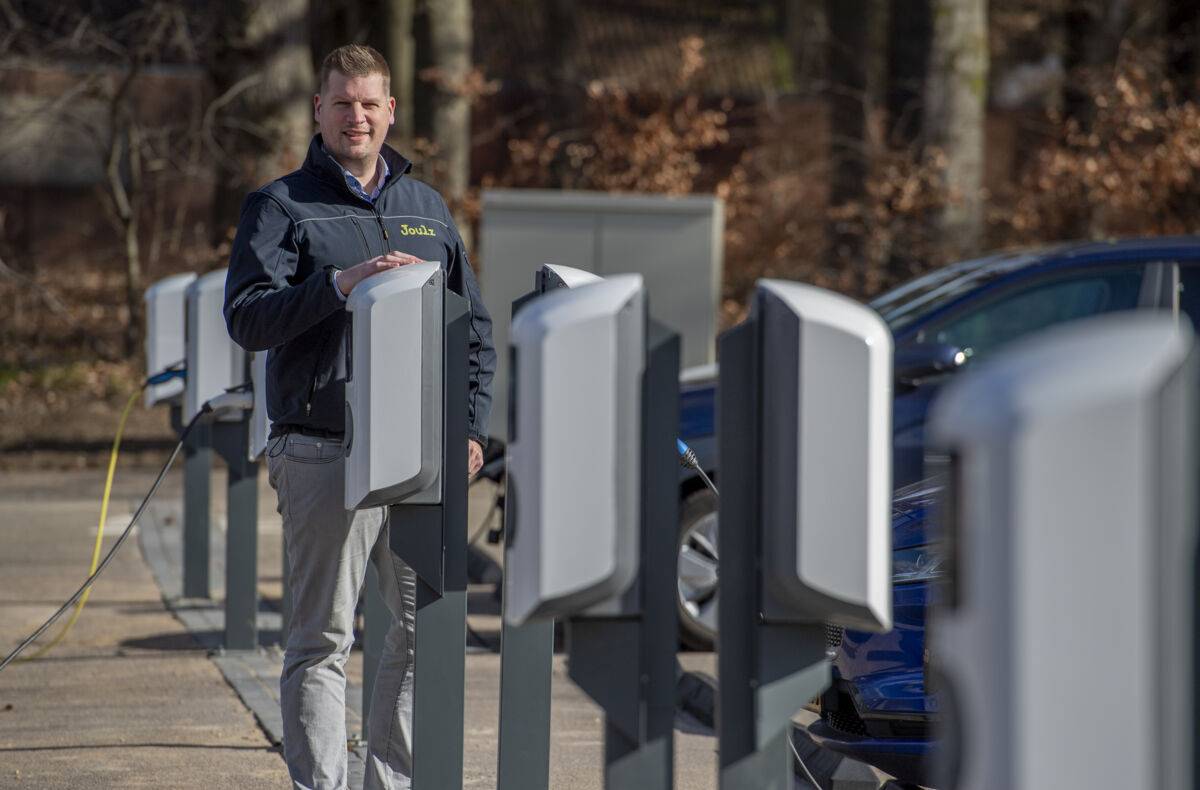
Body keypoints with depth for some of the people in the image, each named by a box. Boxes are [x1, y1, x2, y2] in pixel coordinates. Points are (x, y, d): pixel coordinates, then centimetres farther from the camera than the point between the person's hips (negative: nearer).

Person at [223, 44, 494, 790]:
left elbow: (476, 327, 20)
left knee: (428, 628, 6)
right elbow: (247, 317, -10)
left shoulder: (428, 208, 17)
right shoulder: (280, 208, 2)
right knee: (324, 639, -3)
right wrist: (341, 284, -21)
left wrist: (471, 425, 9)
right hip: (326, 454, -5)